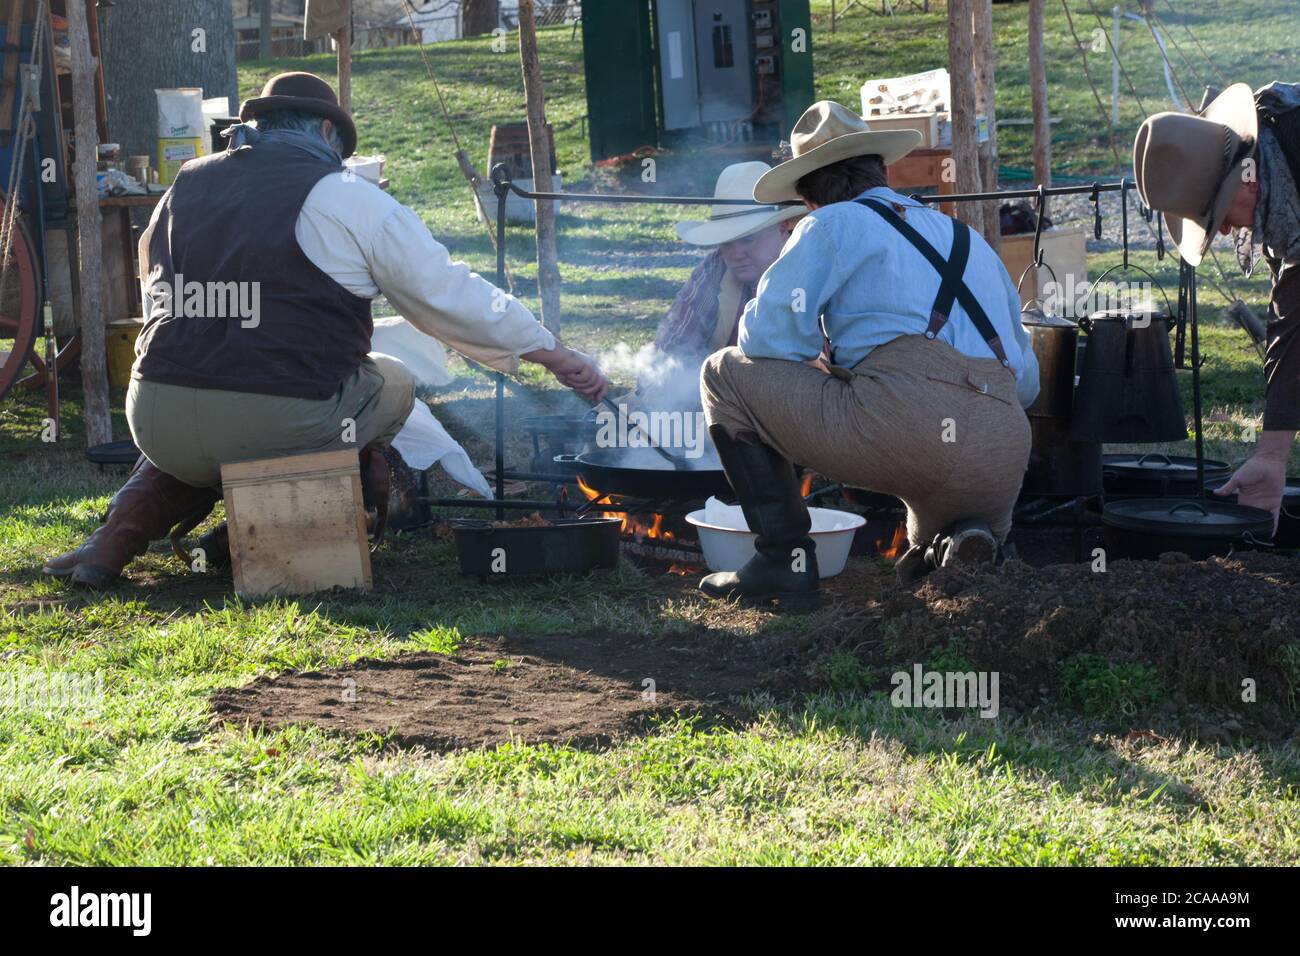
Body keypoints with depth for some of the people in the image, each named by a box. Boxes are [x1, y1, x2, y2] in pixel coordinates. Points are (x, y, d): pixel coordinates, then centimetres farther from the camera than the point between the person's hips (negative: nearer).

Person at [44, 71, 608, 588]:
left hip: (157, 422, 5)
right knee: (392, 384, 22)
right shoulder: (346, 197, 2)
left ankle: (121, 533, 12)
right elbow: (451, 295, 5)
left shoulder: (185, 188, 17)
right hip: (283, 424, -5)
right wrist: (556, 357, 14)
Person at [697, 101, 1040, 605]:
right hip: (1005, 461, 6)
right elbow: (1027, 379, 30)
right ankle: (963, 539, -1)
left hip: (904, 419, -6)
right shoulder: (966, 238, 31)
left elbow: (767, 339, 5)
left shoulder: (833, 224, 12)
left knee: (726, 374, 13)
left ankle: (786, 558, 5)